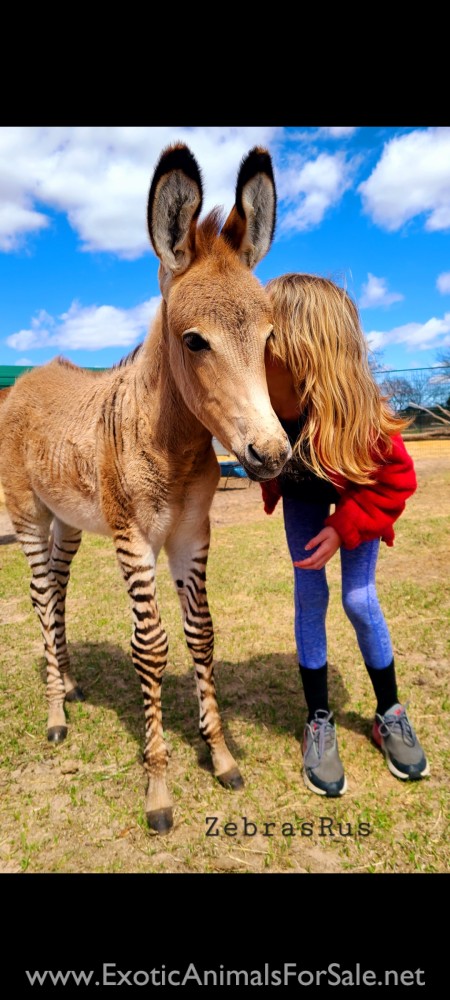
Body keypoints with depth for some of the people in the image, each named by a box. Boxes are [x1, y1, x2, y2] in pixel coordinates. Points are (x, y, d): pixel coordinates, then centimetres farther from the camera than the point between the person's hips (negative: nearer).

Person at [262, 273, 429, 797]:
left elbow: (397, 480, -26)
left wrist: (344, 527, -29)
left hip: (359, 490, -2)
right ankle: (319, 724, 17)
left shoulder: (358, 414, -41)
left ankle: (389, 715, 24)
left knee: (359, 599, -2)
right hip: (302, 492, 3)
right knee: (309, 596, 0)